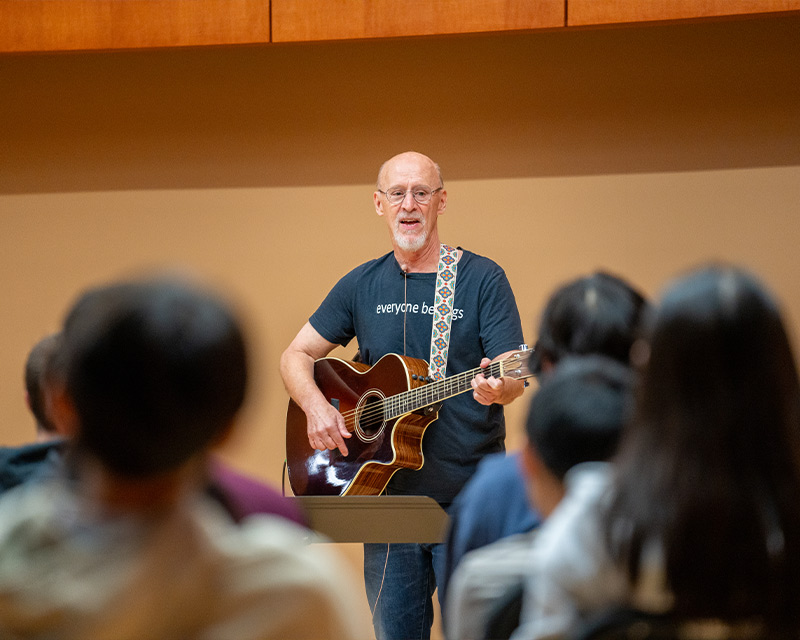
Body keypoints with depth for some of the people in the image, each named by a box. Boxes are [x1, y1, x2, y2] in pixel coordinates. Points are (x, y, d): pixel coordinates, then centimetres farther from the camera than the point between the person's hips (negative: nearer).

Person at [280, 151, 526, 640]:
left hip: (470, 500, -3)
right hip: (387, 496, 3)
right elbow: (296, 356, 15)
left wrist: (498, 388, -31)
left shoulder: (482, 279, -1)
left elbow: (515, 378, -7)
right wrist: (316, 406, -5)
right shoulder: (363, 285, 10)